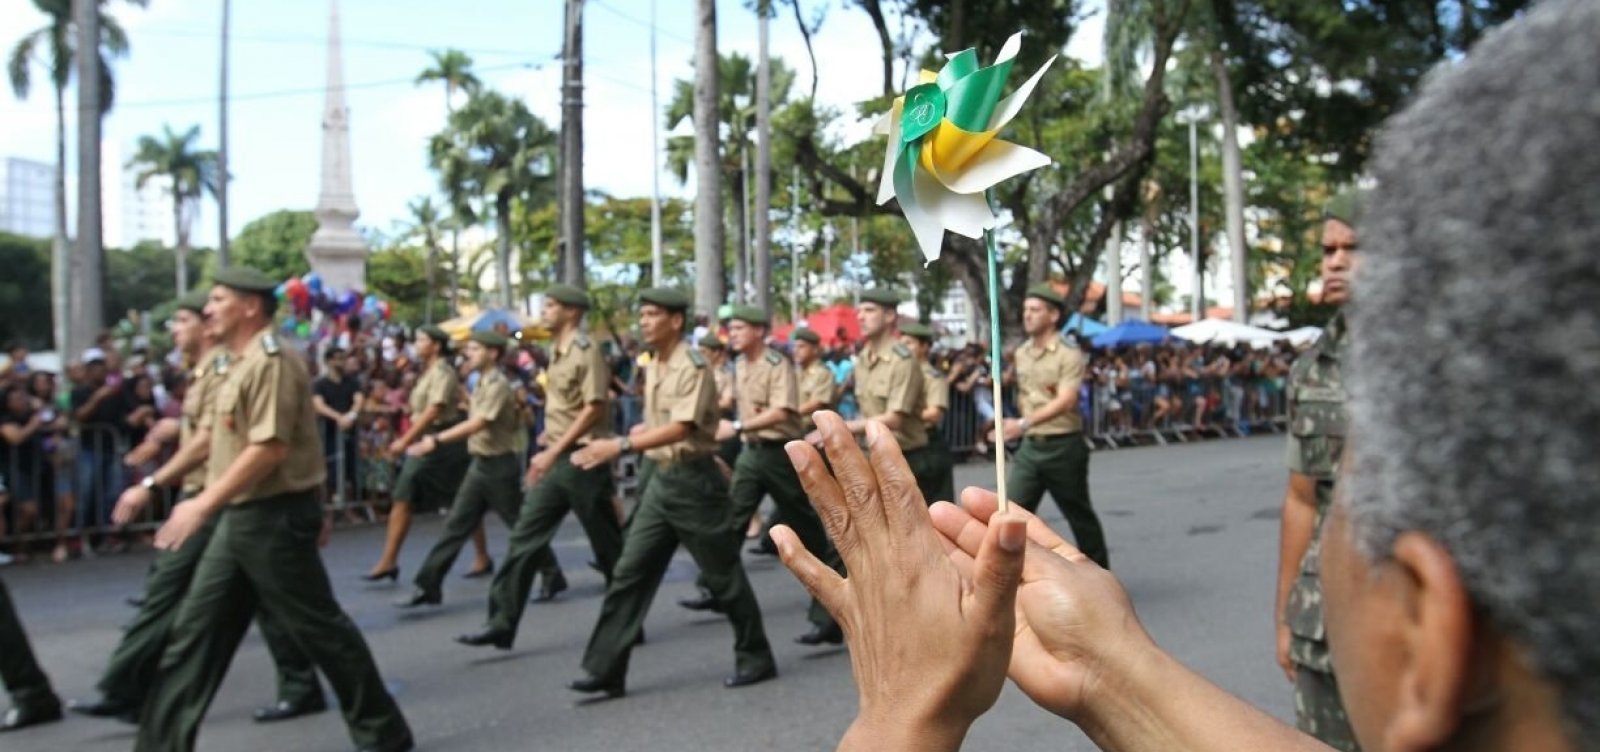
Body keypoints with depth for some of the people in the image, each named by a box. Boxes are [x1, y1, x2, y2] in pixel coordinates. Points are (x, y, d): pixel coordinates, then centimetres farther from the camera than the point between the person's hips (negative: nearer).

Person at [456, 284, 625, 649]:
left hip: (581, 459, -8)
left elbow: (594, 409, -19)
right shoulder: (556, 353, 14)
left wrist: (553, 452, -19)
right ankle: (501, 623, 7)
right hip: (556, 460, 8)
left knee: (607, 544, 3)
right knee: (524, 537, 4)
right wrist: (546, 453, 15)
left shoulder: (586, 350, -12)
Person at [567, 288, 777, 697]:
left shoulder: (692, 367, -16)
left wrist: (620, 445, -34)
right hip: (660, 478, 8)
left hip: (693, 480, -8)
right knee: (630, 573, 4)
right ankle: (605, 670, 7)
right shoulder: (654, 367, 11)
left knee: (723, 575, 3)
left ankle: (756, 659, 19)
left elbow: (681, 428, -27)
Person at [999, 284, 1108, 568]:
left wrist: (1025, 423, -38)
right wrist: (1025, 426, 11)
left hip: (1063, 446, -5)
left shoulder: (1069, 354, -13)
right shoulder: (1021, 354, 8)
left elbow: (1066, 400, -26)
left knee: (1079, 515, 10)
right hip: (1030, 446, 5)